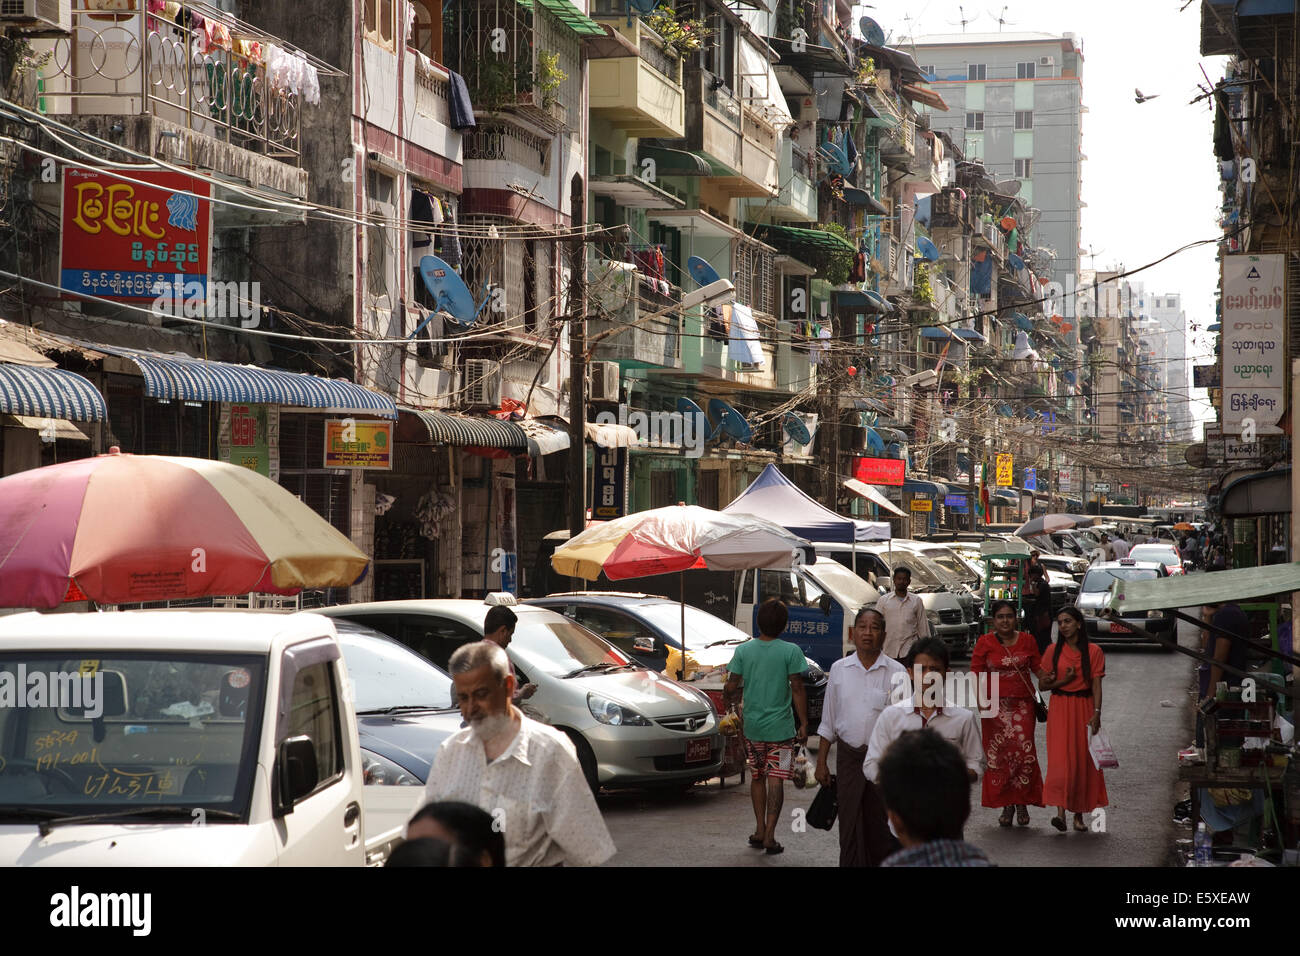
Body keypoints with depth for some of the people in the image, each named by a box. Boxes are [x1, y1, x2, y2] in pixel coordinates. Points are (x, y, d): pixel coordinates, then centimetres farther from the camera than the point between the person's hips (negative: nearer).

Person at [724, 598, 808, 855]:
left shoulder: (743, 651, -2)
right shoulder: (790, 652, -9)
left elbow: (731, 687, -1)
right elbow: (797, 689, -9)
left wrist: (729, 697, 22)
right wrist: (803, 723, -2)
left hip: (752, 727, 3)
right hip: (780, 727, -3)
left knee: (757, 776, 18)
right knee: (775, 779, 0)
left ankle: (759, 830, 18)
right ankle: (769, 835, -5)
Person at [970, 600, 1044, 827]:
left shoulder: (1027, 640, 7)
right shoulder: (985, 643, 2)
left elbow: (1038, 667, 14)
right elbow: (976, 673, 0)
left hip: (1023, 704, 1)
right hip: (996, 704, -1)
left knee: (1024, 750, -10)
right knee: (998, 753, -3)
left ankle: (1022, 802, 3)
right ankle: (1006, 805, 7)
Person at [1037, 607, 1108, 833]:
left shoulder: (1093, 651, 2)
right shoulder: (1053, 651, 5)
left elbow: (1096, 685, -1)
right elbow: (1042, 684, 6)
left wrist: (1096, 713, -11)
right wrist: (1065, 681, -9)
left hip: (1084, 709, 0)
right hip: (1060, 709, 0)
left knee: (1083, 761, 3)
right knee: (1061, 759, -14)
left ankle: (1079, 814, 13)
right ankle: (1060, 811, -20)